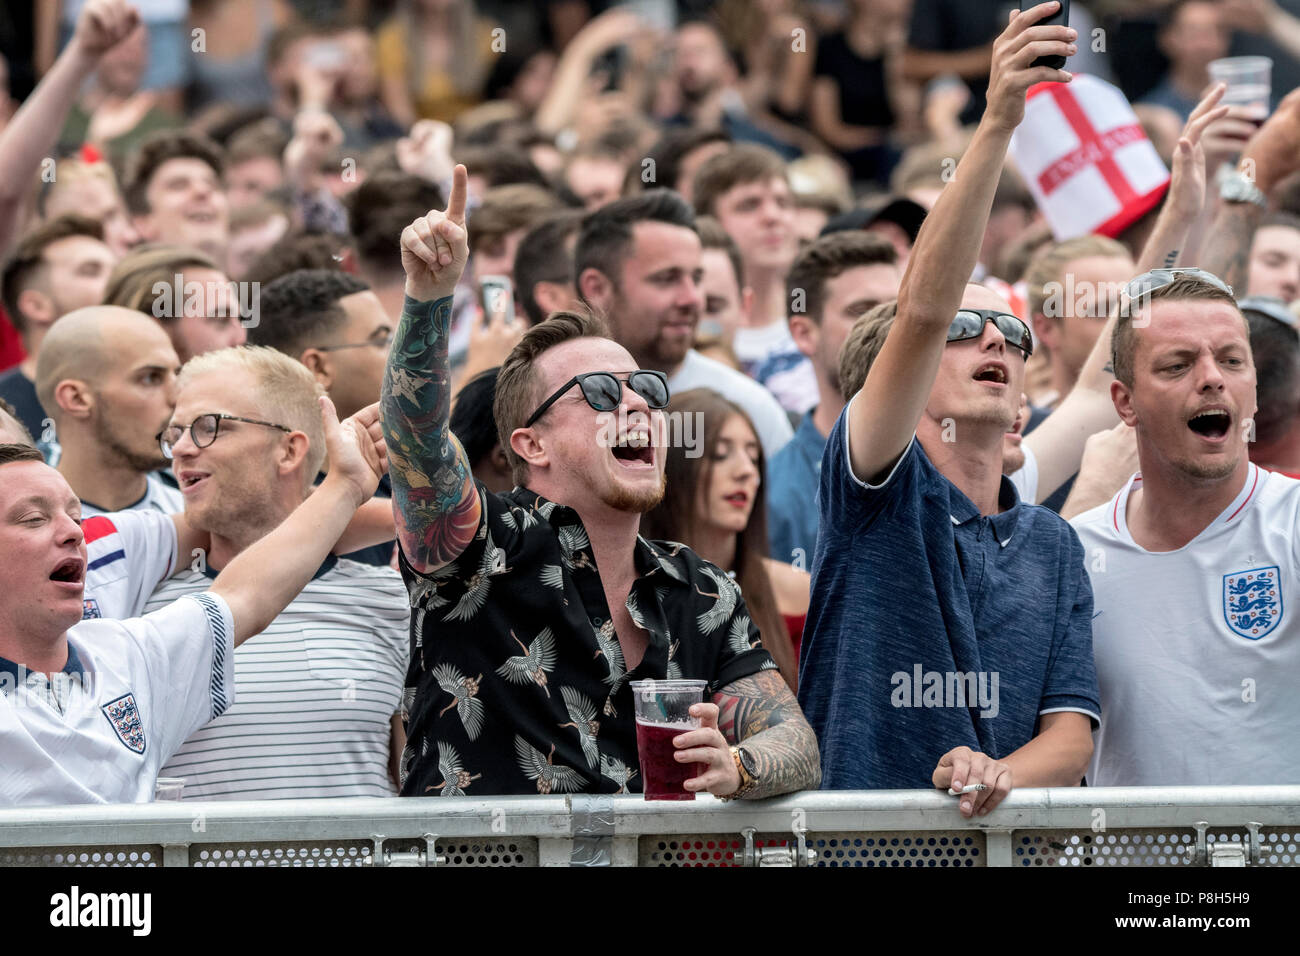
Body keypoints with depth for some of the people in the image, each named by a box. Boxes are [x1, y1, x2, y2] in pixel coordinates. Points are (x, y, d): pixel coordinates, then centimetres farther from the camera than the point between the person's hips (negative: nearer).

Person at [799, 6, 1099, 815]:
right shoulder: (877, 491, 4)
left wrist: (1002, 775, -11)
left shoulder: (1053, 546, 18)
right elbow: (923, 309, -10)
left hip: (1009, 842, 2)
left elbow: (1072, 734, 12)